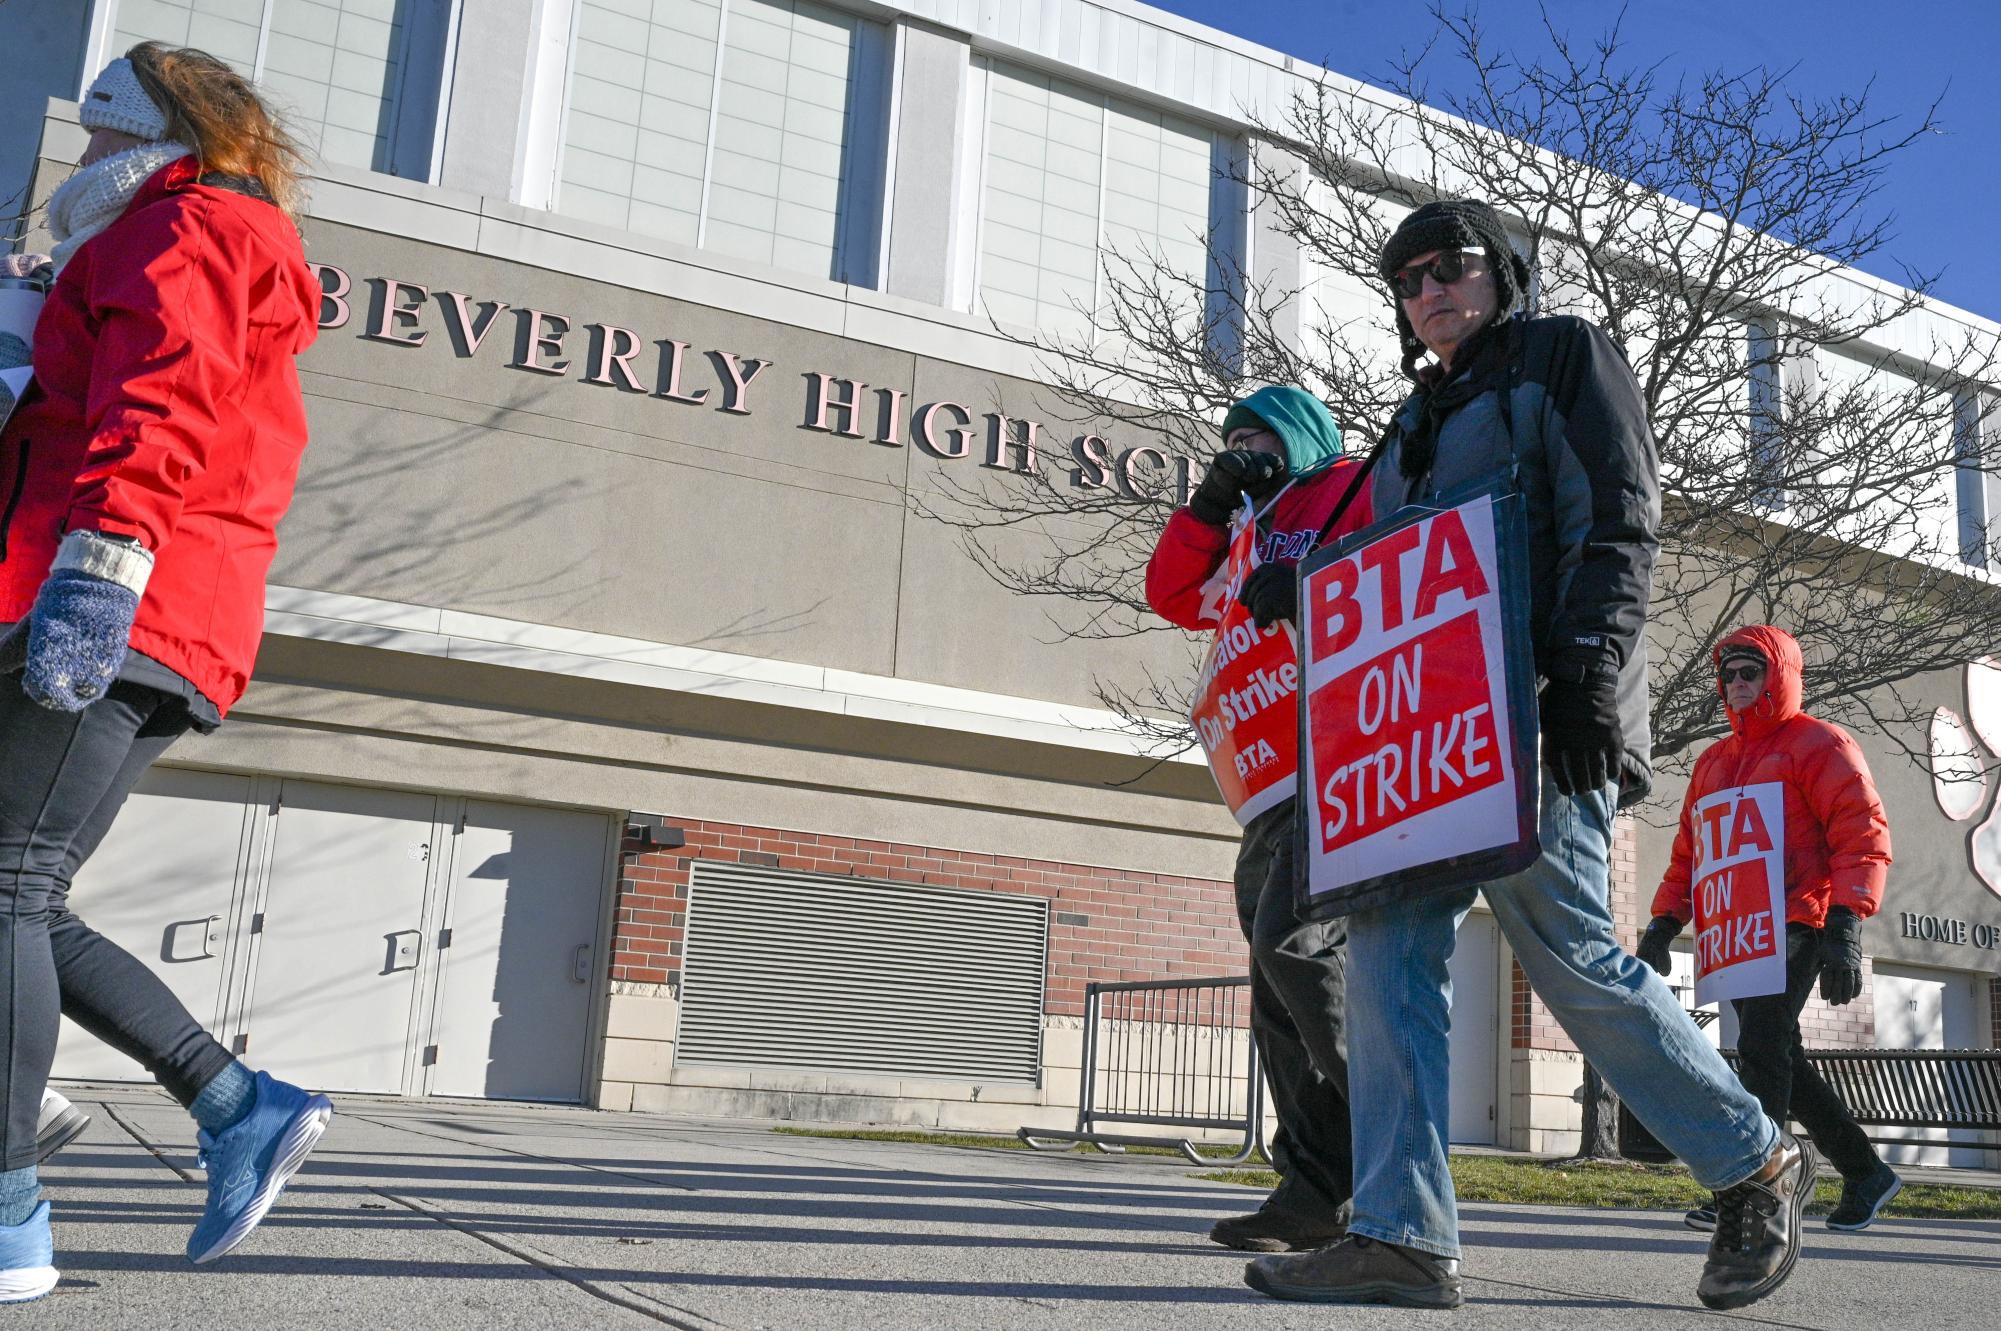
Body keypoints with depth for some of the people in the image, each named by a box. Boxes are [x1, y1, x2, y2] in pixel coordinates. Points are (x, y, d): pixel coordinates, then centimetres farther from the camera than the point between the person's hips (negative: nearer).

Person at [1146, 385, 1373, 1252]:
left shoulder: (1358, 489, 5)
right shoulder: (1259, 537, 29)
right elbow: (1175, 595, 25)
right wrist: (1211, 504, 13)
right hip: (1275, 789, 9)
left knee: (1292, 942, -24)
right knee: (1281, 993, 4)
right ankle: (1315, 1193, 6)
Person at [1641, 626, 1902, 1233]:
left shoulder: (1820, 744, 1)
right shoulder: (1713, 761, 23)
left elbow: (1864, 837, -8)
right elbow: (1687, 852, 23)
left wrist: (1844, 926, -19)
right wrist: (1662, 925, 13)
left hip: (1793, 928, -7)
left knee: (1761, 1050, -17)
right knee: (1779, 1059, 9)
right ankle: (1865, 1173, 22)